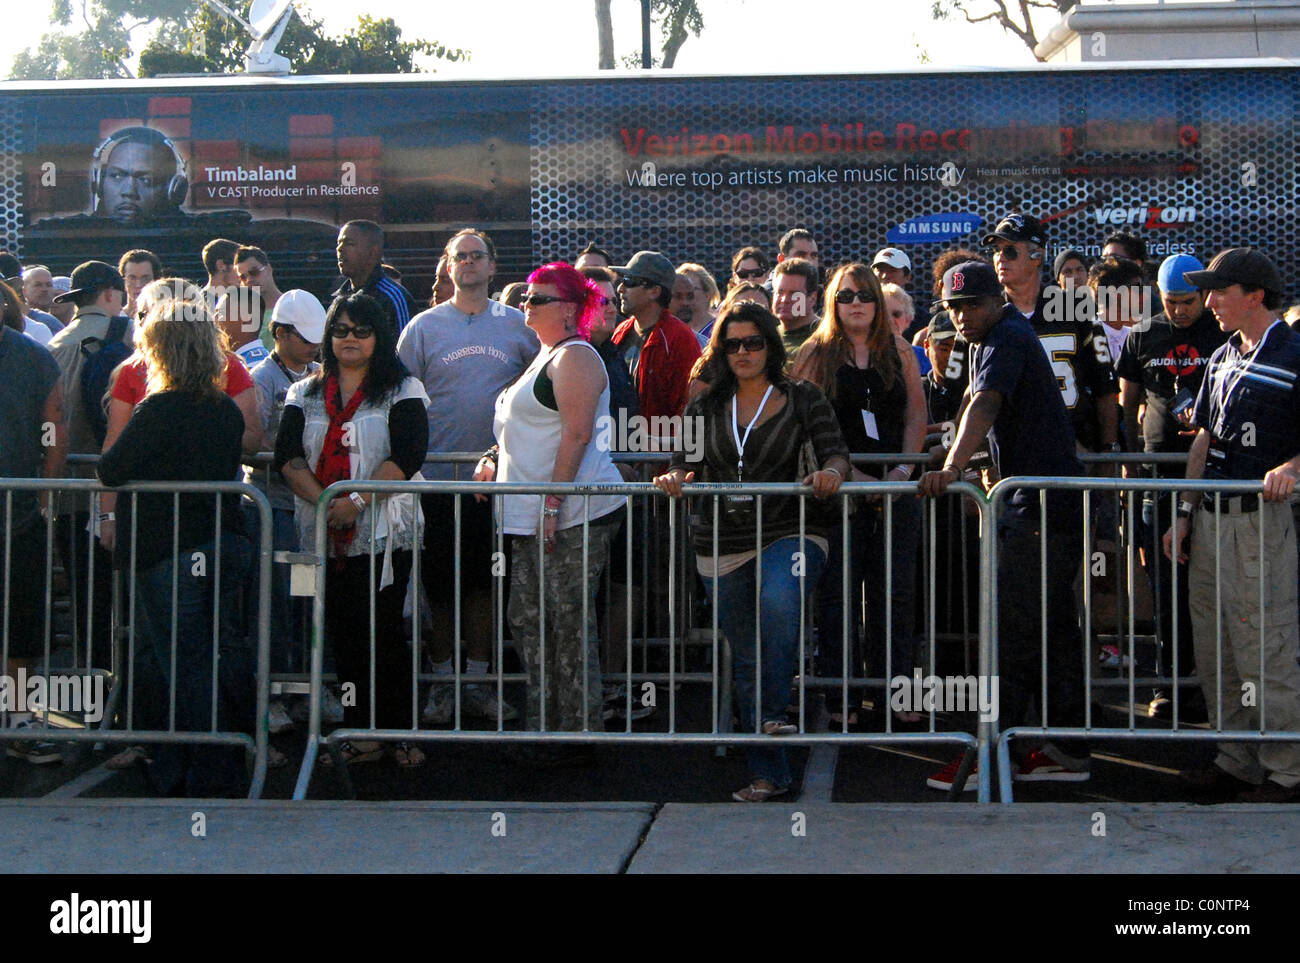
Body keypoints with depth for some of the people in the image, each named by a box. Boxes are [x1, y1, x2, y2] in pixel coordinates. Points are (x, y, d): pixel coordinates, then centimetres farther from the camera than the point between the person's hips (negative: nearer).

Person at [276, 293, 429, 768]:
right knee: (342, 633, 5)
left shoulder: (402, 391, 4)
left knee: (383, 629, -7)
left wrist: (357, 501, -17)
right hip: (325, 534, 4)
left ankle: (401, 732, 2)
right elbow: (288, 457, 3)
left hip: (384, 533, -4)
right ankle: (359, 733, 11)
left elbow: (407, 454, -9)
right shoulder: (304, 394, 15)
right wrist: (323, 502, -13)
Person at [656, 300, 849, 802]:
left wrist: (830, 472, -26)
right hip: (723, 544, 4)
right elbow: (684, 457, 6)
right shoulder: (706, 405, 11)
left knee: (778, 601, -37)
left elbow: (835, 451, -3)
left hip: (789, 533, -3)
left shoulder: (803, 398, 4)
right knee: (745, 656, 8)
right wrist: (675, 477, -17)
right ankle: (768, 772, 18)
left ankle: (772, 713, -21)